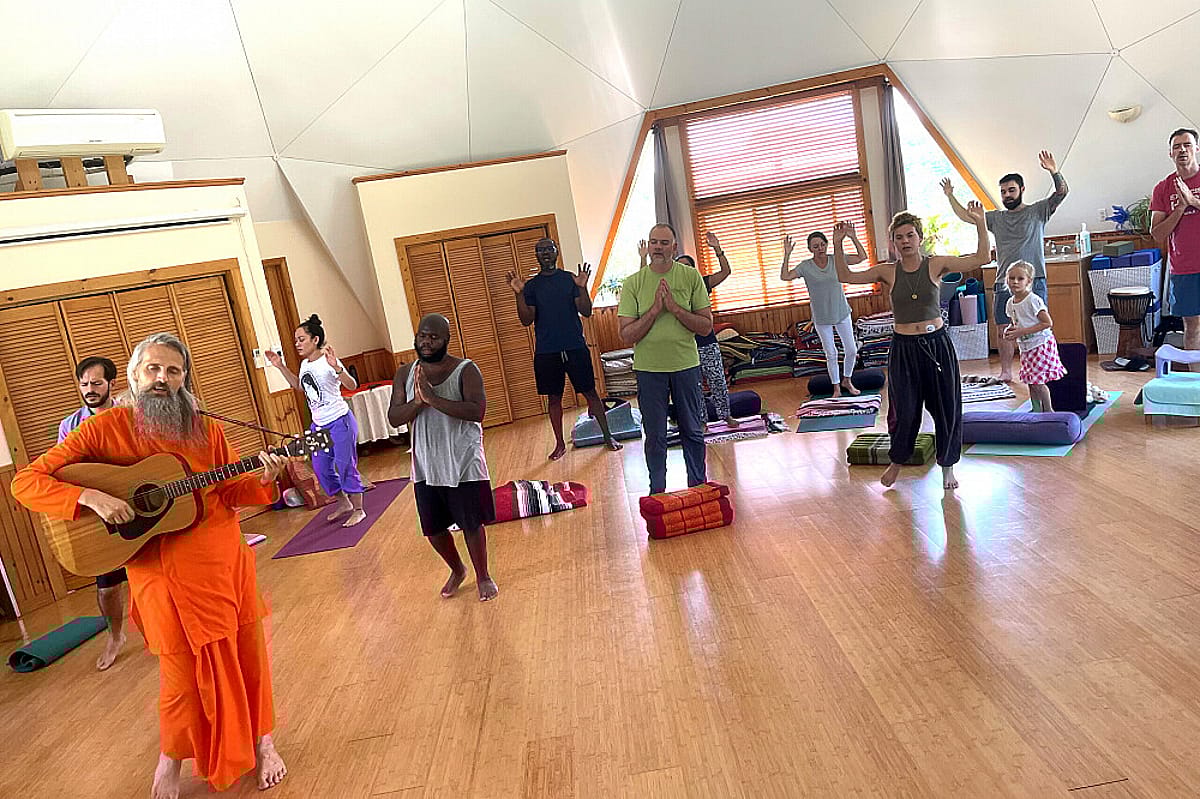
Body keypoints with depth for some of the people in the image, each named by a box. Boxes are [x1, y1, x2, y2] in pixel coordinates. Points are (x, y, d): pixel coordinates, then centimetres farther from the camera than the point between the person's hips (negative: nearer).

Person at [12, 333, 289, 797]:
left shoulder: (206, 431, 3)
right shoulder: (105, 428, -6)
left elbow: (230, 493, 8)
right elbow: (26, 482, -8)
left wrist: (262, 480, -12)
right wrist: (90, 497, -23)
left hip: (225, 561, 3)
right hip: (163, 575, -3)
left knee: (248, 656, 11)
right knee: (183, 676, 6)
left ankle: (260, 740, 35)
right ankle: (171, 760, 35)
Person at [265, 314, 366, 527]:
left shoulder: (328, 362, -16)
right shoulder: (305, 364, 8)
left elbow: (352, 385, -26)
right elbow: (300, 387, 26)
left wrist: (337, 368, -42)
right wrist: (281, 367, 19)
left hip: (340, 422, -9)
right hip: (318, 424, 9)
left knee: (346, 466, -2)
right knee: (321, 468, 14)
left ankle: (358, 510, 13)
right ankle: (344, 504, 31)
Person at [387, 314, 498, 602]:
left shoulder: (466, 370, -10)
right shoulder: (405, 374, 3)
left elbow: (477, 411, -23)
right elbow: (394, 418, -2)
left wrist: (433, 398, -27)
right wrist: (418, 401, -21)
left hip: (463, 462, -4)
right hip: (425, 465, 4)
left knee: (471, 524, 5)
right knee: (433, 528, 13)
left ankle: (482, 576, 30)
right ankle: (457, 570, 41)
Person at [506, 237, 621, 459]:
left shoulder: (571, 279, 3)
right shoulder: (531, 285, 5)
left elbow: (586, 312, -4)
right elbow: (526, 320, -3)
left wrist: (582, 288, -20)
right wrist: (519, 294, -16)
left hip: (575, 347, -1)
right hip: (546, 351, 1)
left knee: (590, 391, 3)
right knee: (553, 397, 8)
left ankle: (608, 437, 12)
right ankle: (560, 444, 19)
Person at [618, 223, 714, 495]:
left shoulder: (691, 277, -2)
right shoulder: (633, 283, -3)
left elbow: (706, 326, -5)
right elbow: (626, 335, -8)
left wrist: (675, 308, -16)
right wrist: (655, 310, -18)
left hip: (686, 364, 1)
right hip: (649, 368, -1)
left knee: (693, 432, 12)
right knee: (655, 435, 8)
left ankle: (697, 486, 28)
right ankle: (657, 491, 23)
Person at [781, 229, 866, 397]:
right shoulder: (806, 266, -9)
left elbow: (862, 257, -8)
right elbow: (785, 276, -20)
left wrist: (853, 237, -17)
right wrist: (787, 255, -27)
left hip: (842, 313, 2)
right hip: (821, 318, -2)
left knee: (851, 350, 8)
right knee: (831, 354, 6)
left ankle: (847, 380, 31)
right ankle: (836, 387, 21)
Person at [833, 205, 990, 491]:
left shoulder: (936, 265, -3)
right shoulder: (888, 272, -1)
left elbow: (981, 258, -9)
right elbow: (846, 276, -5)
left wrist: (980, 222, -17)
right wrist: (838, 244, -14)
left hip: (937, 344, 0)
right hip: (903, 348, 0)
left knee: (946, 408, 8)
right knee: (905, 411, 4)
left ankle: (947, 466, 26)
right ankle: (896, 461, 30)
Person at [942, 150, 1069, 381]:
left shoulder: (1037, 211, 3)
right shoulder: (996, 218, 13)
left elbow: (1061, 193, -10)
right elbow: (966, 216, 14)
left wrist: (1054, 172, -28)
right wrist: (950, 196, 4)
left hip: (1033, 282, -3)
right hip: (1004, 283, 4)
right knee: (1004, 329, 5)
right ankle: (1005, 371, 13)